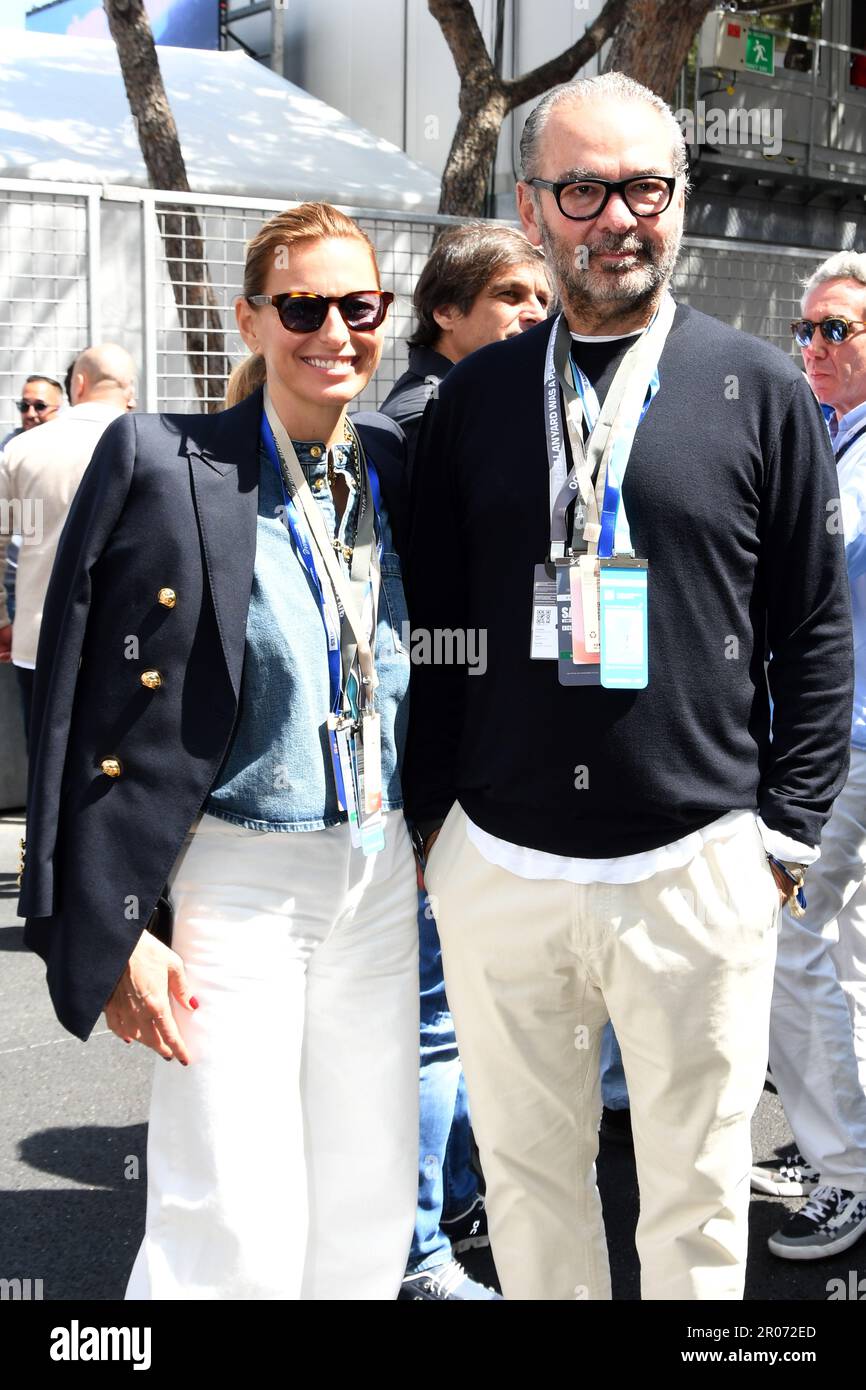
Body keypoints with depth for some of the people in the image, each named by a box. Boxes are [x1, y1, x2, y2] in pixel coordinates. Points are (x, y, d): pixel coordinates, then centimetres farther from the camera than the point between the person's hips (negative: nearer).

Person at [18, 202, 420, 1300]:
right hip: (232, 881, -5)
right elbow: (85, 710, -9)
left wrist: (429, 834, 10)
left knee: (370, 1215, 14)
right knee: (234, 1237, 1)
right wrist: (115, 928, -12)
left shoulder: (400, 469, 6)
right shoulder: (159, 462, -9)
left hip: (379, 881, 5)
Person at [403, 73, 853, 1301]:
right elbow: (433, 625, 10)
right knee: (527, 1173, 15)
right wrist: (432, 811, 5)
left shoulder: (762, 393, 0)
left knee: (696, 1198, 11)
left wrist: (783, 832, -2)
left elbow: (817, 633, 2)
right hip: (496, 864, 2)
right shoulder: (475, 400, 6)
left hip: (698, 866, -2)